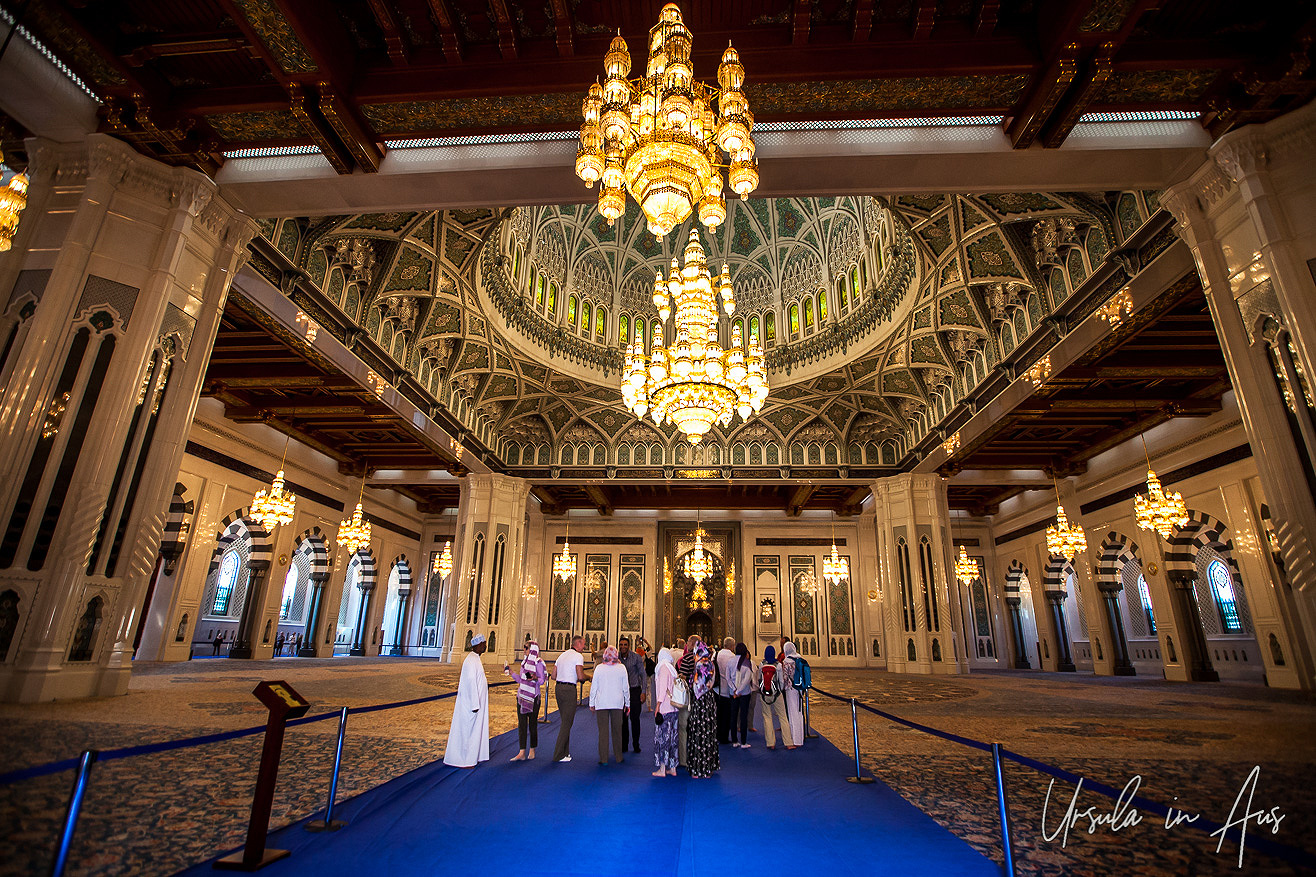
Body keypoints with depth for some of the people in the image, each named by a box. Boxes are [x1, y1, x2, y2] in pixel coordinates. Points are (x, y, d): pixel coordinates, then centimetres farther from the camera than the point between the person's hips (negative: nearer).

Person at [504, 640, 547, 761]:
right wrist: (511, 673, 13)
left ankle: (532, 751, 19)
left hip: (533, 698, -6)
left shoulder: (538, 663, -9)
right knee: (521, 724, 3)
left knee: (533, 724, 5)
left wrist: (535, 678, -29)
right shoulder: (524, 662, 11)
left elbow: (542, 681, -10)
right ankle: (522, 753, 5)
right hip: (522, 696, 6)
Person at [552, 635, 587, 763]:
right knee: (567, 723, 0)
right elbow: (581, 676, -18)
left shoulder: (562, 655, 14)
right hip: (569, 689, -8)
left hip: (558, 687, 8)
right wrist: (584, 678, 3)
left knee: (565, 721, 18)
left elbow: (553, 675, 14)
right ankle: (558, 755, 2)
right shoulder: (578, 656, -9)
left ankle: (565, 752, 24)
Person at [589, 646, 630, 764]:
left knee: (603, 730, 4)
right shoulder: (622, 668, -1)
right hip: (617, 703, 1)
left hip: (602, 703, -1)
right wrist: (627, 703, 14)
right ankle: (618, 758, 17)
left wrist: (591, 703, 11)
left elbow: (593, 687, 1)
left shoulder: (599, 668, -2)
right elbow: (626, 688, 4)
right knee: (617, 730, 10)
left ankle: (603, 759, 4)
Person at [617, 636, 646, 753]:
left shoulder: (636, 657, -8)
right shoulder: (616, 657, 0)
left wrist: (643, 692, -8)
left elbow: (643, 674, -3)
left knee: (635, 718, -2)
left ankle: (636, 744, 12)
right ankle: (624, 745, 15)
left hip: (634, 690, -2)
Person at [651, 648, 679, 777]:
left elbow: (663, 688, -15)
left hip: (664, 708, -7)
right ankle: (672, 768, 16)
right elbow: (672, 687, 12)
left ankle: (662, 769, 1)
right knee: (673, 737, 10)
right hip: (673, 708, 7)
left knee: (662, 737, -2)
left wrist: (658, 705, -14)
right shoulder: (672, 668, 12)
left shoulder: (663, 668, -9)